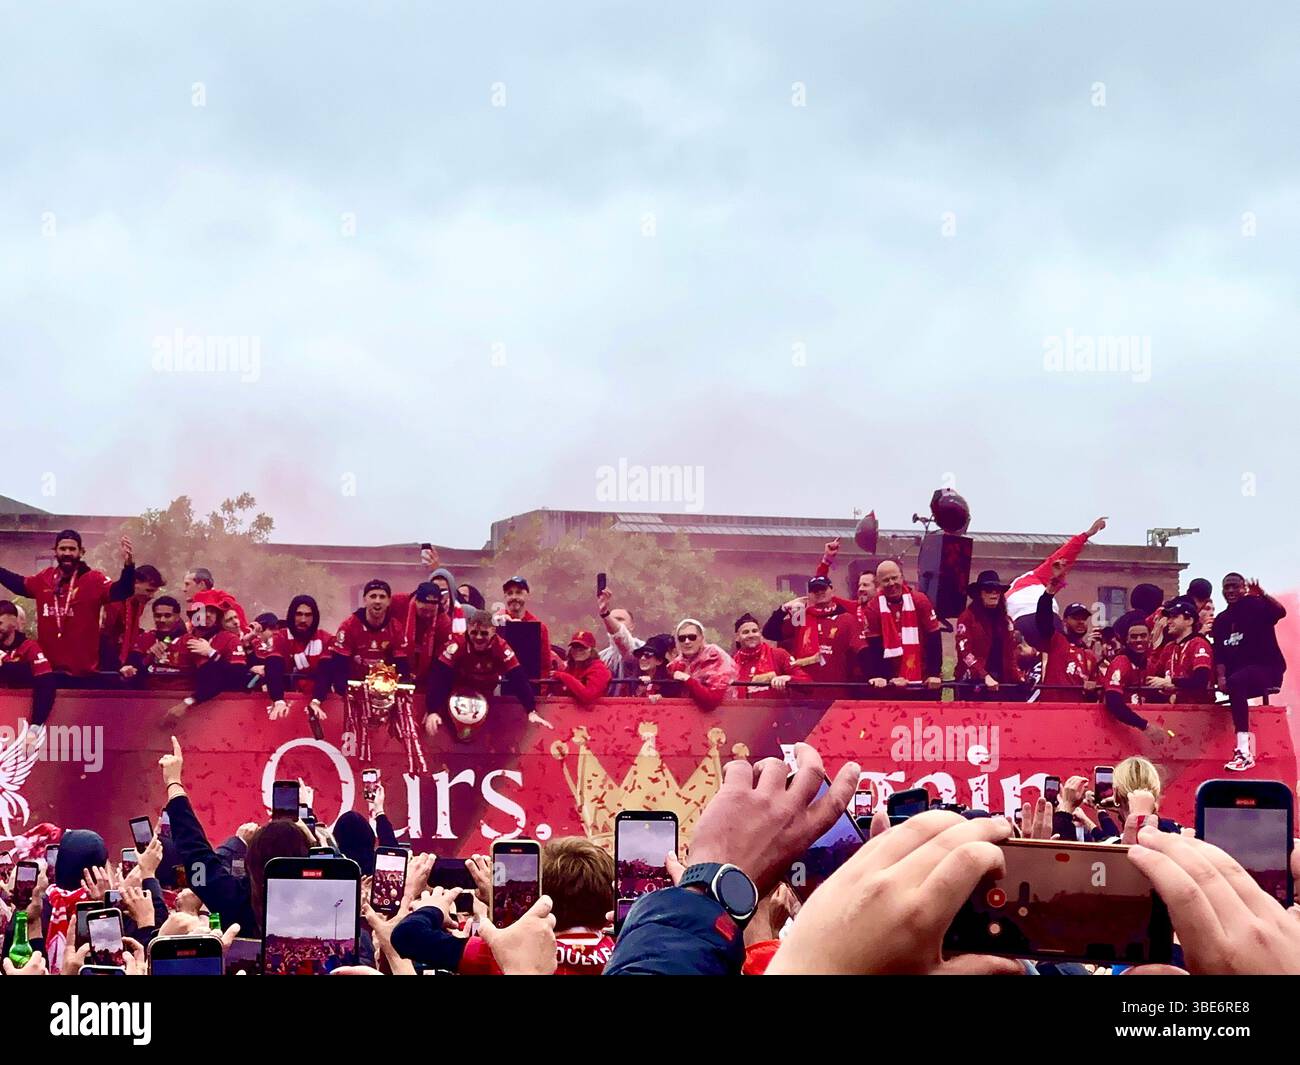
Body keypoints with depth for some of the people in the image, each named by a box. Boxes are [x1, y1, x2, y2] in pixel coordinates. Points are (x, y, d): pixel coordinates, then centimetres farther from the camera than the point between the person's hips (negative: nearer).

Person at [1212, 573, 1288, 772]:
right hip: (1238, 675, 8)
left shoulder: (1256, 606, -3)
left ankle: (1243, 751, -45)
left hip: (1268, 668, -7)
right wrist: (1221, 677, -9)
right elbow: (1219, 654, 9)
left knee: (1236, 683, -35)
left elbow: (1281, 612, -25)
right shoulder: (1221, 621, 15)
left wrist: (1262, 595, -41)